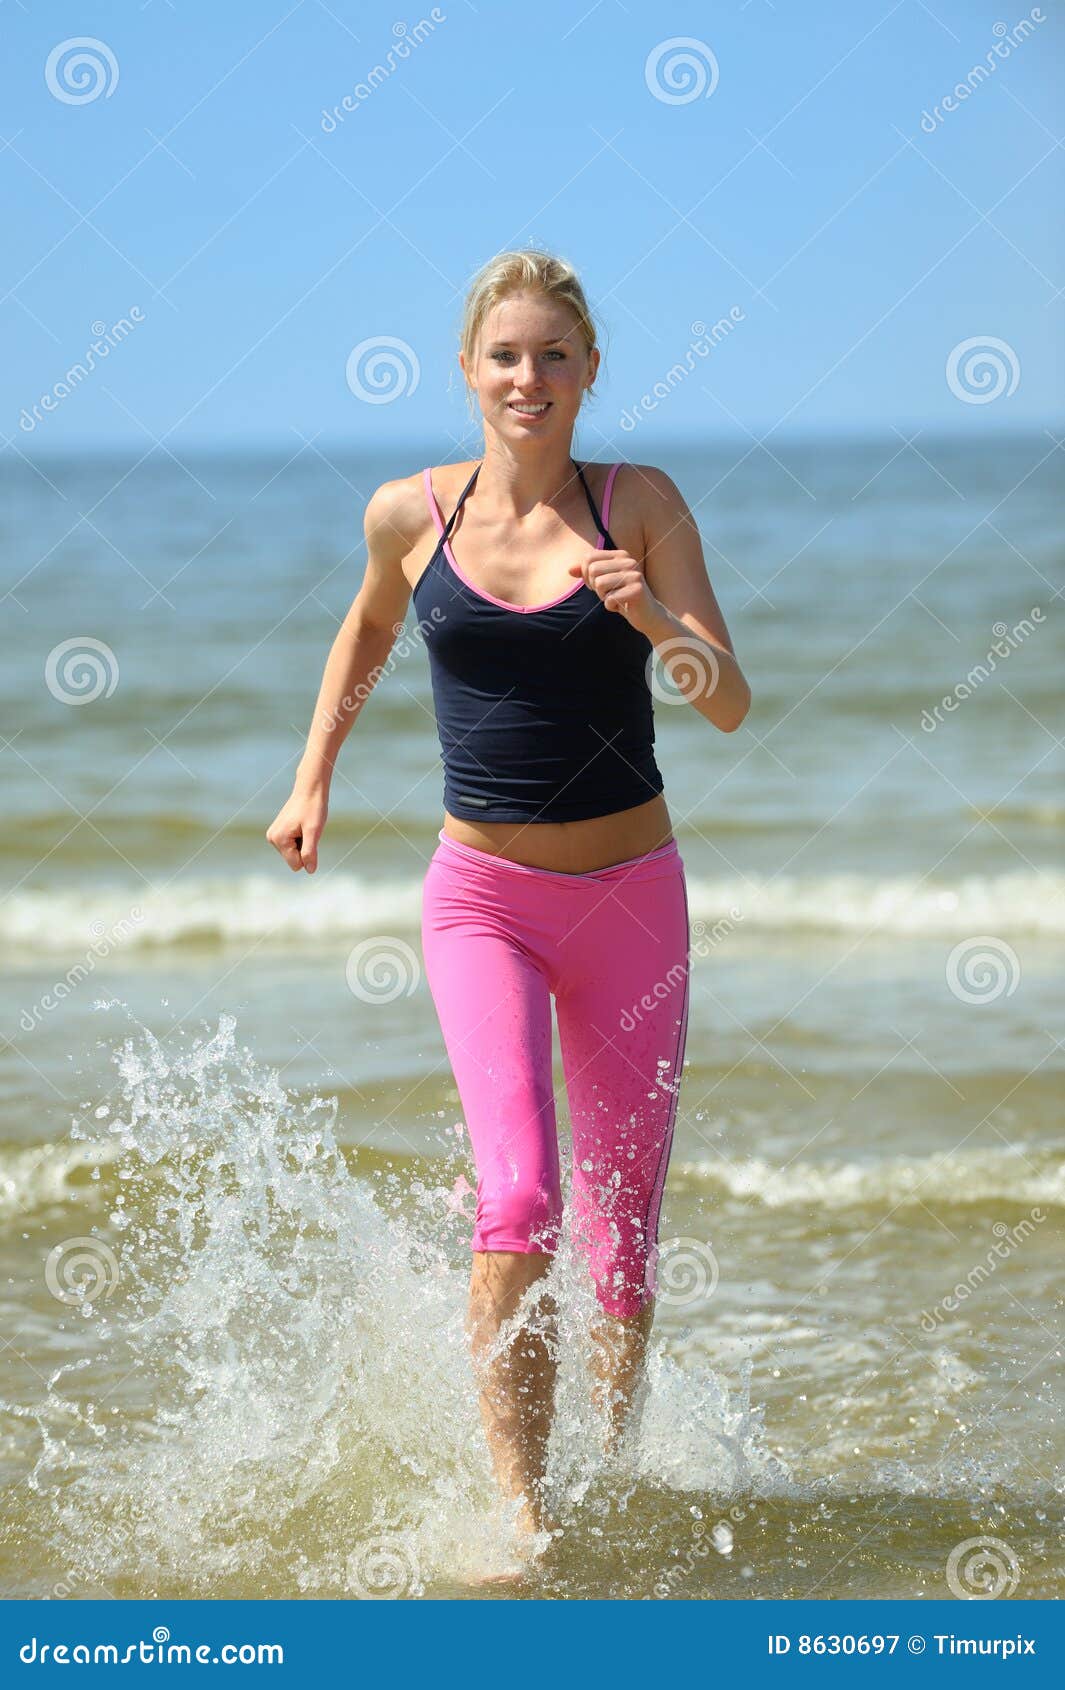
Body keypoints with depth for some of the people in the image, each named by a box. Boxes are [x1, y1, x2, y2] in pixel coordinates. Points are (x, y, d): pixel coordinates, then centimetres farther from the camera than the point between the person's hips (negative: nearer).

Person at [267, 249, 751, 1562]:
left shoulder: (640, 506, -4)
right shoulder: (410, 514, 0)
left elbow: (730, 706, -8)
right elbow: (366, 637, 22)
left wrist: (653, 617, -26)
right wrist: (314, 782, 17)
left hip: (629, 900, 1)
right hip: (483, 898, -1)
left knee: (622, 1234, 9)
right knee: (518, 1199, -20)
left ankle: (618, 1467, 31)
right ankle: (519, 1512, -17)